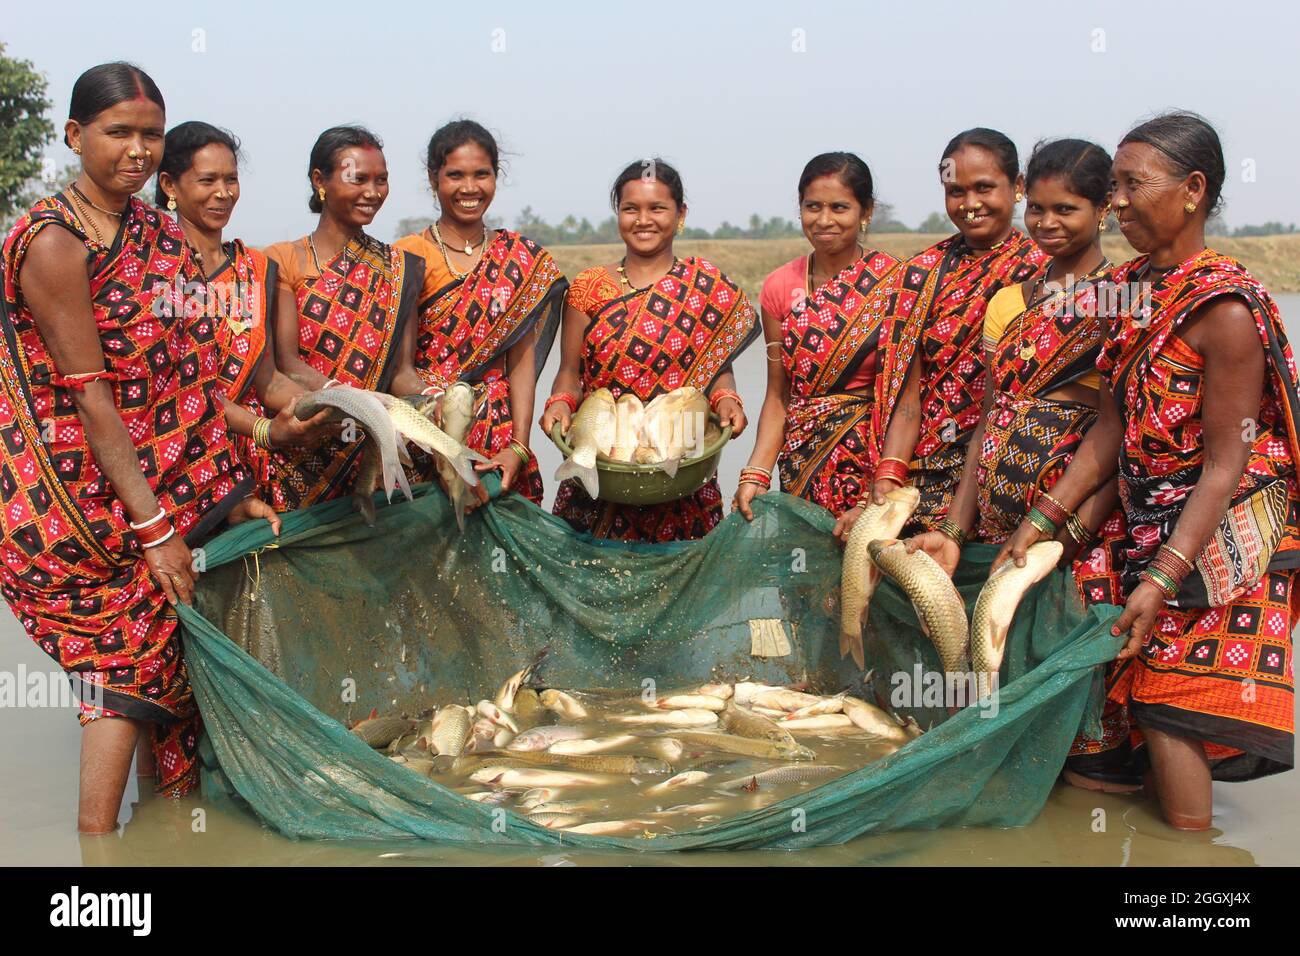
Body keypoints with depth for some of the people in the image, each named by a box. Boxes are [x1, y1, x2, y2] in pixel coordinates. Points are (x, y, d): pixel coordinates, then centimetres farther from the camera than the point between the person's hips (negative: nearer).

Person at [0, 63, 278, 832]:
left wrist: (229, 495, 5)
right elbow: (90, 394, -18)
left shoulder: (159, 234, 9)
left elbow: (185, 373, 9)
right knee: (126, 654, -5)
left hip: (164, 482, 6)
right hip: (85, 498, -6)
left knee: (155, 653, 9)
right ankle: (99, 840, 5)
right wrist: (153, 525, -20)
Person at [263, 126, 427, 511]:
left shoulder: (398, 268, 12)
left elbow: (402, 368, 7)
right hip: (299, 449, -2)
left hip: (375, 453, 2)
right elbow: (287, 363, -7)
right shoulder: (283, 260, 4)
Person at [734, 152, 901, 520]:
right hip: (802, 468, 3)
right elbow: (778, 396, 6)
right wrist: (756, 474, -7)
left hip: (876, 459, -3)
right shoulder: (779, 287, 4)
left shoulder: (895, 281, -6)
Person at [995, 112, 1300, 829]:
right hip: (1150, 527, 7)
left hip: (1218, 538, -7)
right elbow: (1111, 433, 7)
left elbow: (1225, 463, -19)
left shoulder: (1225, 307, -18)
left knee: (1170, 712, -5)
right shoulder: (1131, 288, 5)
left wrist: (1163, 579, -22)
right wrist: (1042, 522, 3)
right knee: (1147, 705, 10)